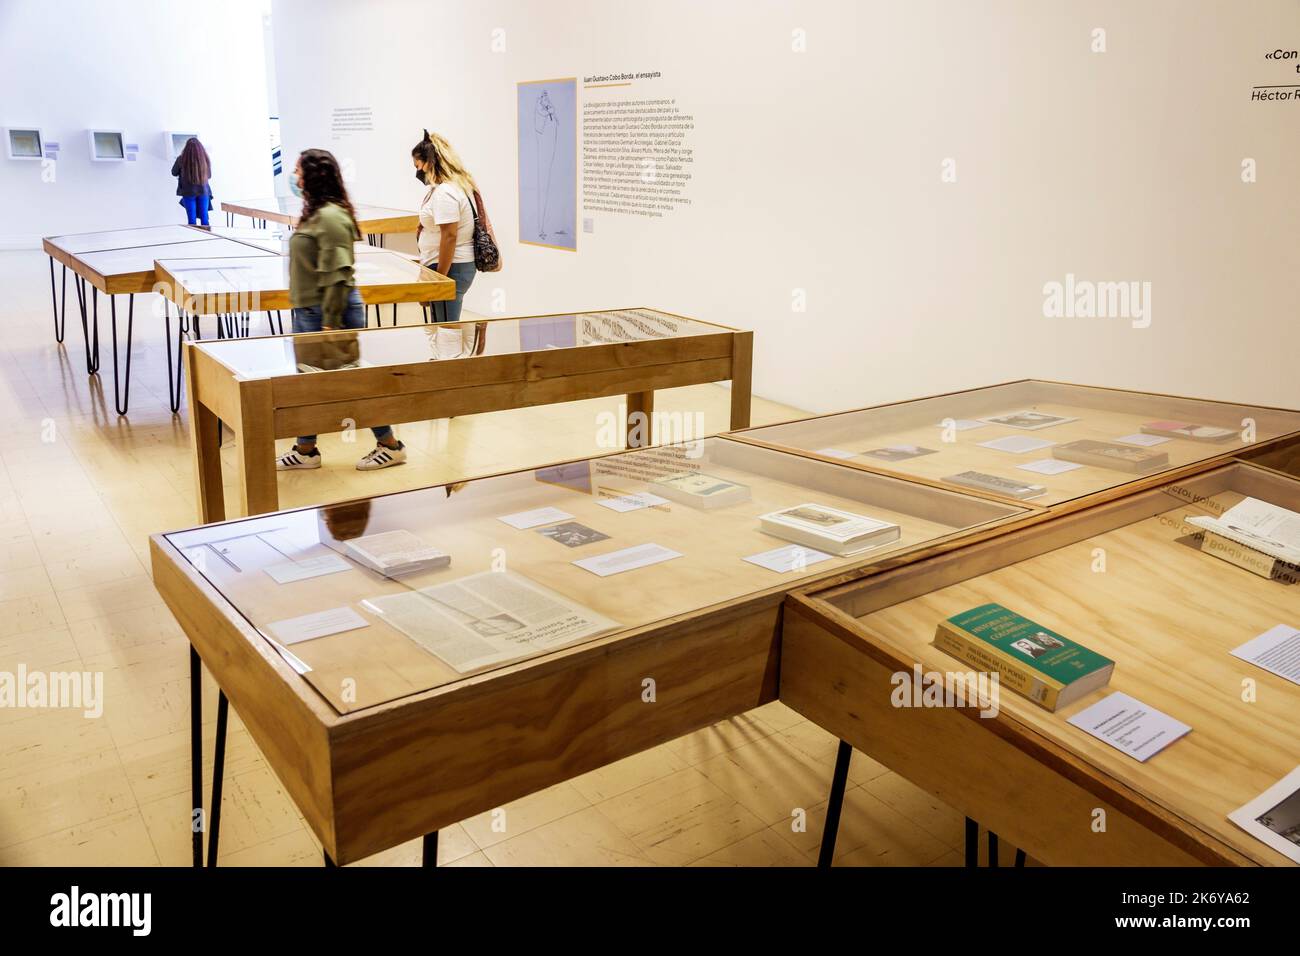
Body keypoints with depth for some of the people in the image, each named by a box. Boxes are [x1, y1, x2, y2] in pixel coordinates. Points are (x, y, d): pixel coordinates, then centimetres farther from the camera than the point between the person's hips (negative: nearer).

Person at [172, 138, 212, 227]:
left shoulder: (181, 159, -11)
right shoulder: (205, 159, -7)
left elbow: (174, 173, 7)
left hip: (188, 192, -1)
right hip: (203, 191, 1)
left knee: (192, 219, 4)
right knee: (204, 219, 7)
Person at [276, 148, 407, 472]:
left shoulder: (330, 217, -18)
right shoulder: (315, 213, 12)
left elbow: (337, 276, -22)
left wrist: (331, 324, -23)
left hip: (331, 311, -10)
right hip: (309, 312, 10)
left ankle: (390, 445, 13)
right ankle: (305, 451, 25)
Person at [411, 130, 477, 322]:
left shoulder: (445, 192, -17)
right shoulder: (459, 184, 14)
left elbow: (449, 236, -22)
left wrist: (439, 277, -20)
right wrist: (425, 227, 13)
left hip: (449, 268, -10)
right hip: (460, 265, 10)